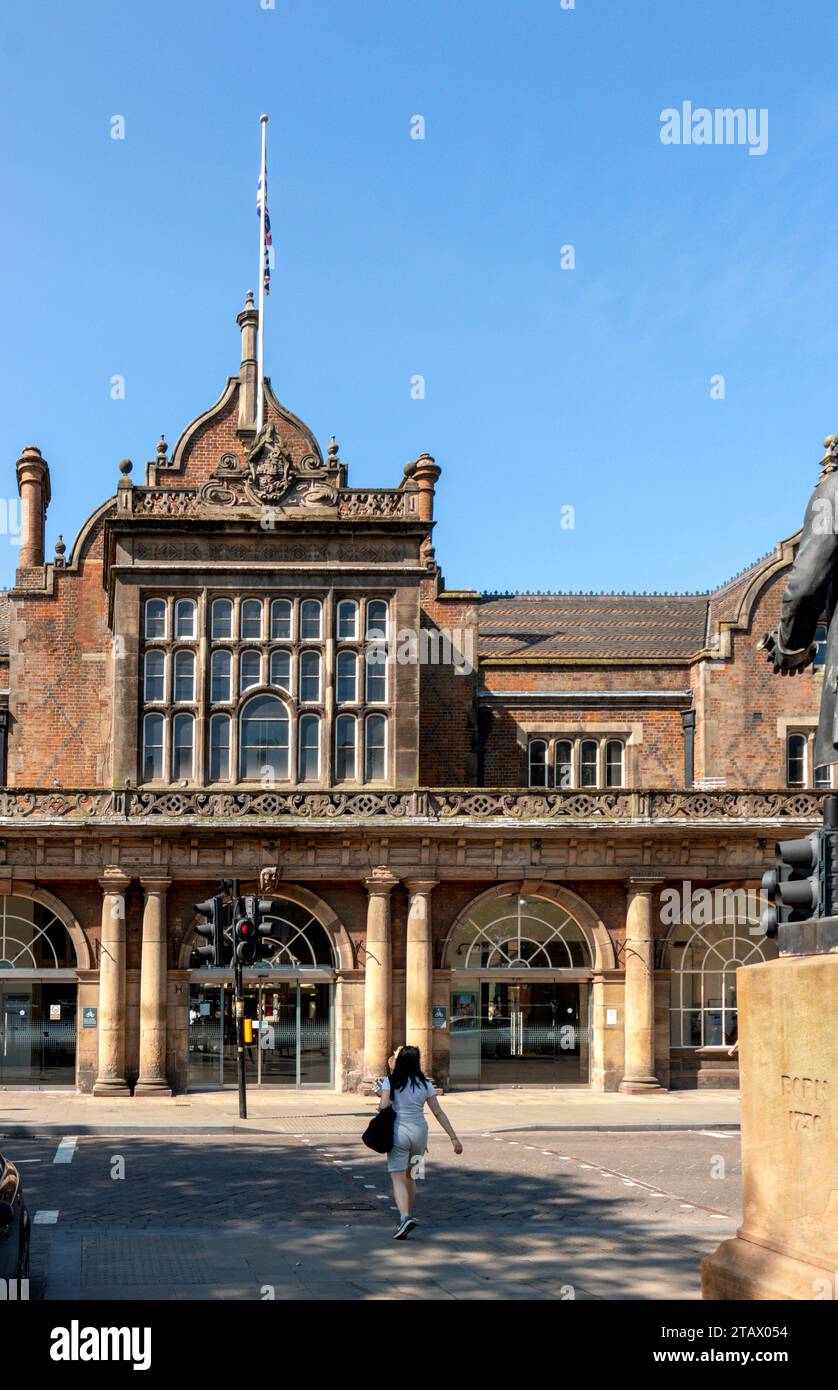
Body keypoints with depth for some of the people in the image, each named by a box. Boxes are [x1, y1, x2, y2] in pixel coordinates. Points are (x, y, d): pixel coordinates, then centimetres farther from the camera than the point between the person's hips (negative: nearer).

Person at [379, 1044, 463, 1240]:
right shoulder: (425, 1084, 3)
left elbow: (383, 1106, -16)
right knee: (409, 1174, 22)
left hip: (398, 1132, -3)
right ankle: (408, 1216, 28)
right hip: (420, 1132, 3)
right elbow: (439, 1113, 2)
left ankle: (405, 1218, -24)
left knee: (398, 1178, -4)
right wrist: (454, 1138, 4)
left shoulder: (391, 1081, -3)